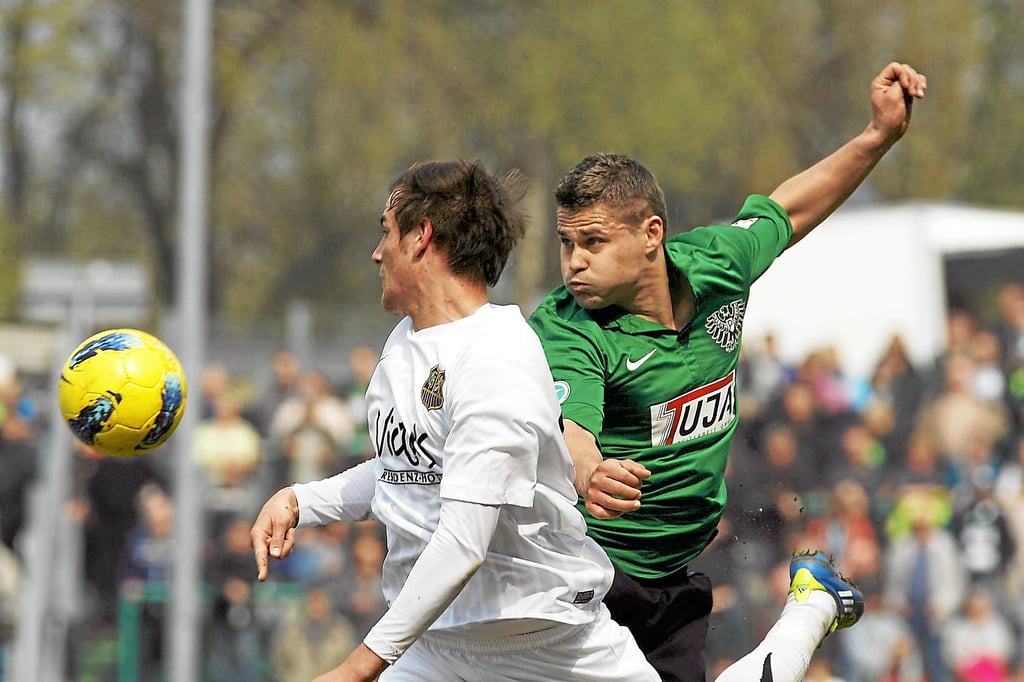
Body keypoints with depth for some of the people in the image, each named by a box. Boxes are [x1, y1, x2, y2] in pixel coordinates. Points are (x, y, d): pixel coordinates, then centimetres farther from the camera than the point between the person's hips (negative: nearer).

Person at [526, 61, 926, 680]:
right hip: (589, 576, -5)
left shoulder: (714, 267, -2)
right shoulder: (563, 329, -19)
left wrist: (881, 136, 12)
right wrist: (590, 475, -59)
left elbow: (789, 208, 18)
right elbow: (566, 428, -37)